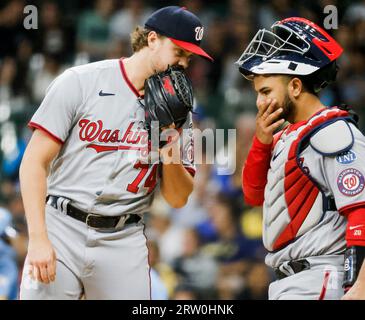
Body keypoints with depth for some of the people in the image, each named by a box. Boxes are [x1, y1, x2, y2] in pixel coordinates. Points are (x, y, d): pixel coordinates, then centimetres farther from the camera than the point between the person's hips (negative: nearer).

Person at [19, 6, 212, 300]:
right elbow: (34, 162, -5)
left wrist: (171, 158, -9)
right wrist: (38, 239, -14)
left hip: (125, 242, 3)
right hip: (61, 232, -3)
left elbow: (178, 199, 12)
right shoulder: (81, 82, -2)